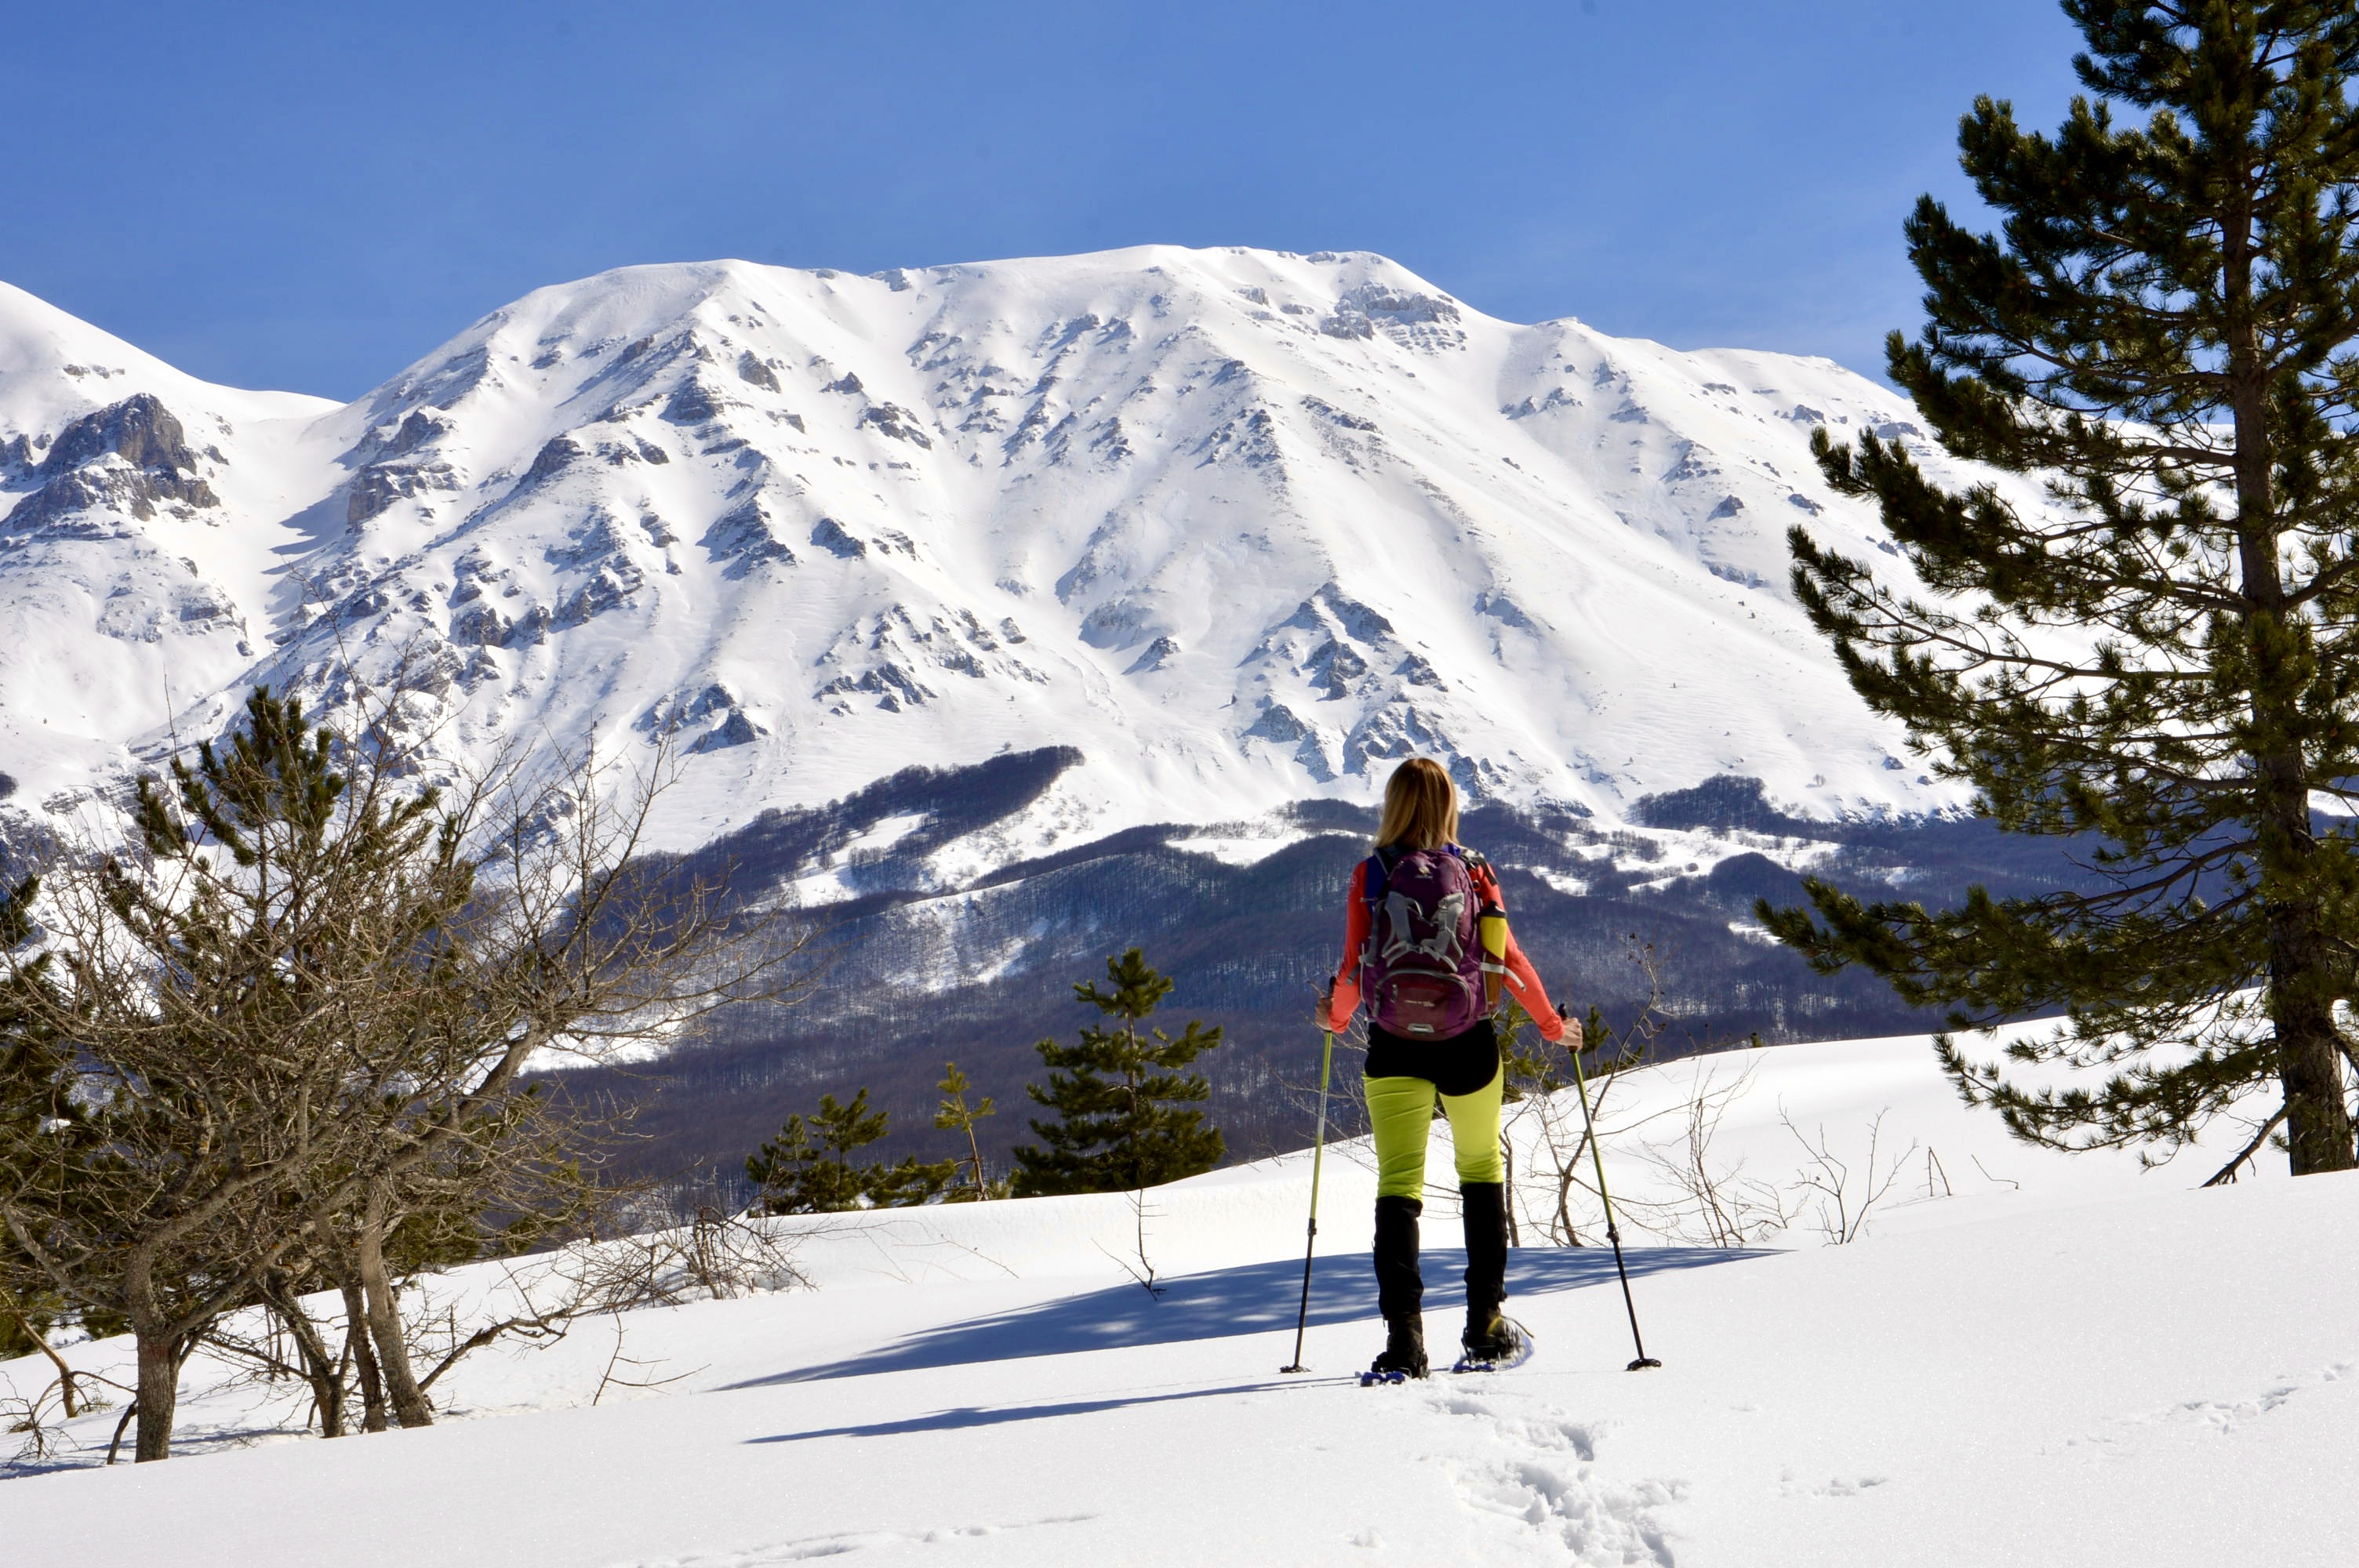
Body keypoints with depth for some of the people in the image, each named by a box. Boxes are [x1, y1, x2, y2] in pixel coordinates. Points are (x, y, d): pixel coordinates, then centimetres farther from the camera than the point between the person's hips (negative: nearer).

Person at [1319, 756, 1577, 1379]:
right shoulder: (1473, 872, 0)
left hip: (1395, 1047, -1)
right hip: (1468, 1046, 2)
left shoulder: (1372, 875, -3)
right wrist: (1553, 1025, 15)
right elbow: (1510, 962, 1)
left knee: (1398, 1182, -1)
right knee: (1482, 1170, 19)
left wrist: (1334, 1016, 18)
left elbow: (1353, 969, -4)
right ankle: (1486, 1323, 20)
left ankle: (1404, 1330, -15)